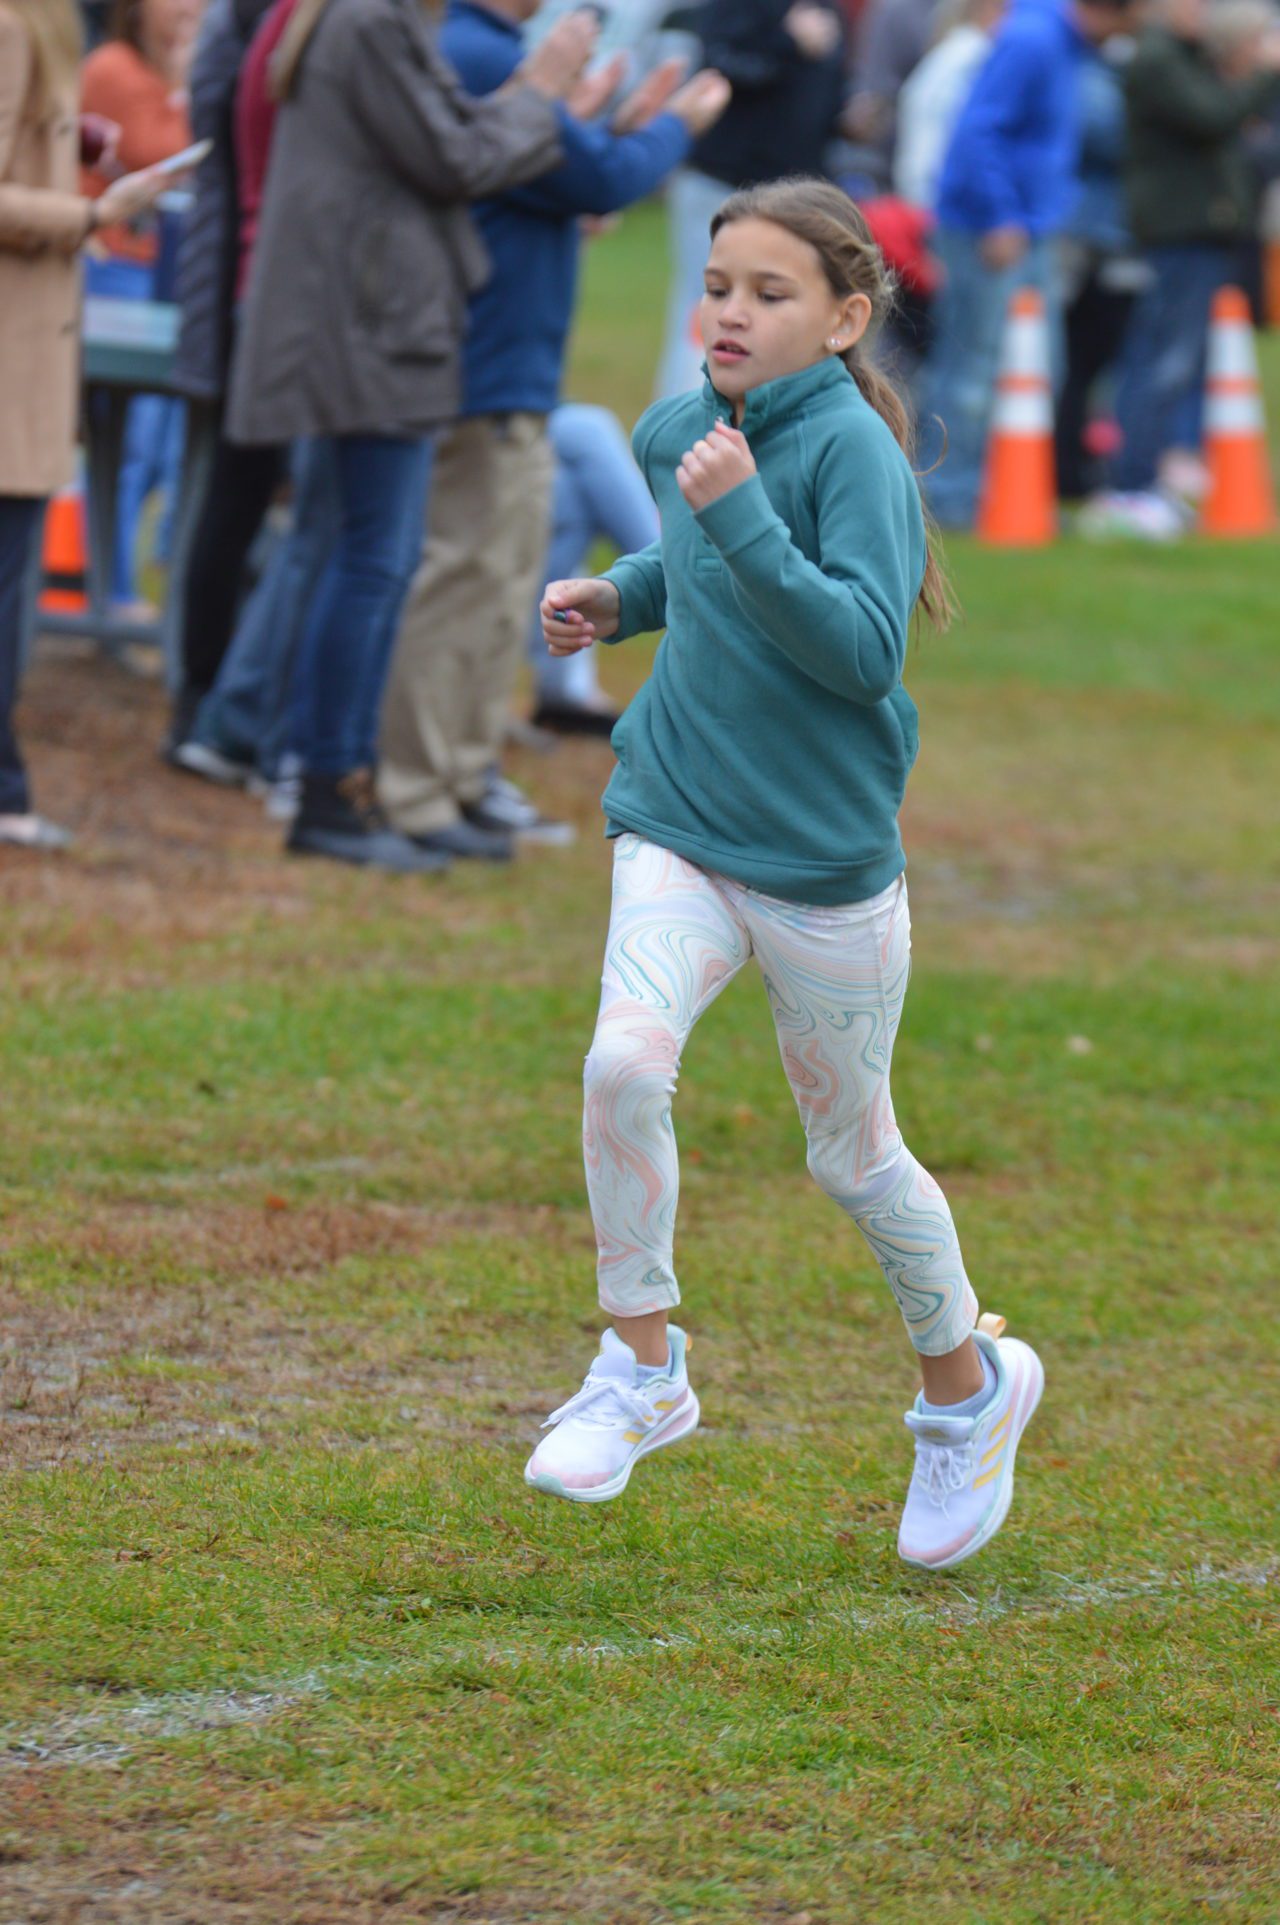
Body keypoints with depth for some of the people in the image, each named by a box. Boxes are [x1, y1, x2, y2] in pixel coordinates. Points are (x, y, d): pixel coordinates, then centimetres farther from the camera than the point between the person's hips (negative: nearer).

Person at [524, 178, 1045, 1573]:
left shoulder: (853, 449, -16)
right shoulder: (674, 434, 4)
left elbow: (863, 650, -26)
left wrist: (742, 522, -33)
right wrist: (619, 597, 7)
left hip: (824, 856, -4)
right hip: (676, 827, 4)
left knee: (851, 1153, 10)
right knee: (624, 1059, -22)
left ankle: (968, 1382, 35)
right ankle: (642, 1367, -7)